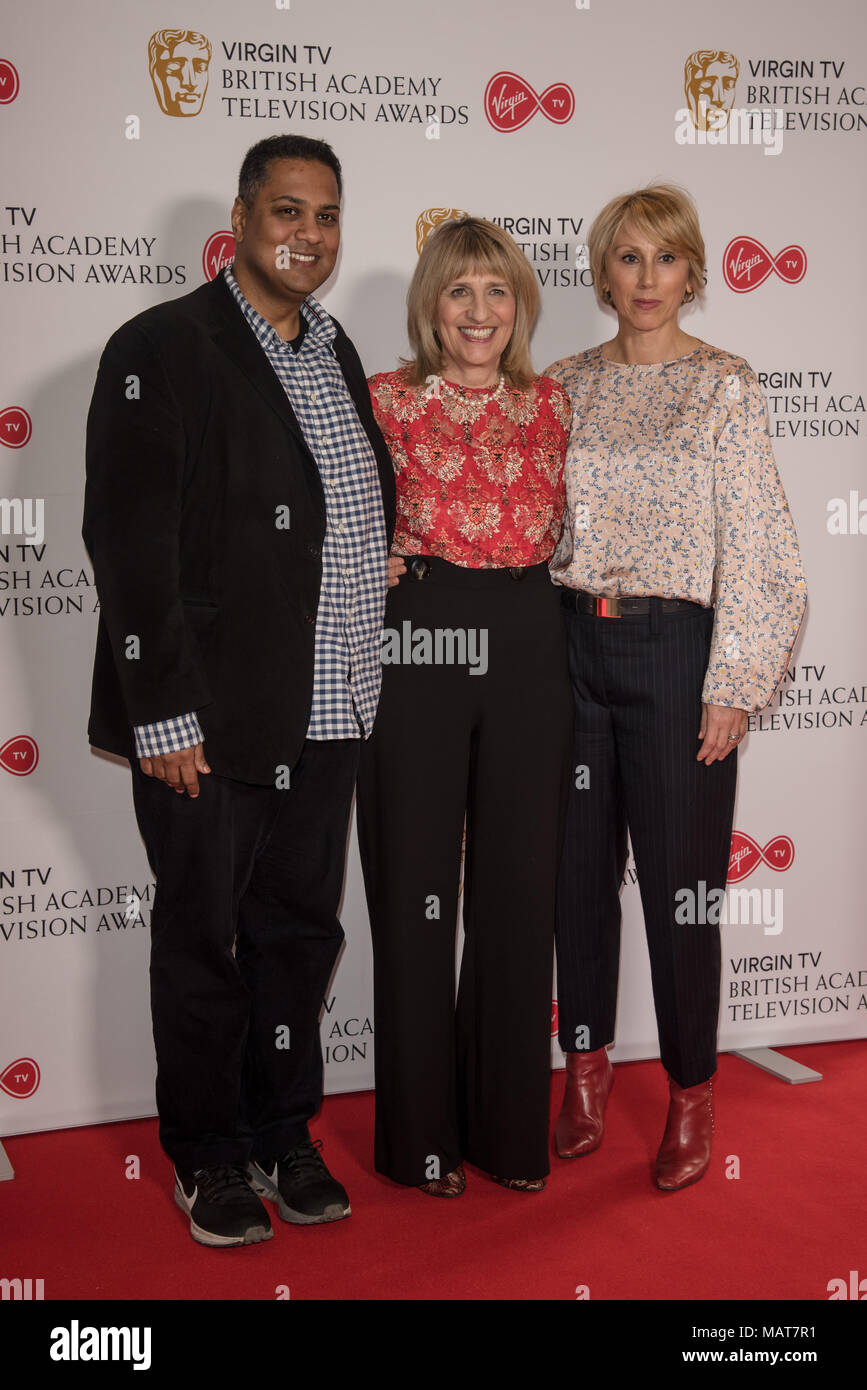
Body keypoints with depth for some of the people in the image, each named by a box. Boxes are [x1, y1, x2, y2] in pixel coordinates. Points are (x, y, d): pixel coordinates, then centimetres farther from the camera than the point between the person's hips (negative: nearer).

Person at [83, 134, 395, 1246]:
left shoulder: (335, 353, 13)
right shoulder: (162, 350, -9)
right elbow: (129, 542, -14)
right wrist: (163, 713, -17)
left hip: (325, 715, 7)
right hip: (209, 719, -6)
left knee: (300, 929, 15)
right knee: (203, 939, 8)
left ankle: (283, 1133, 32)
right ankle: (208, 1156, 25)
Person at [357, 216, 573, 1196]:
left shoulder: (551, 405, 10)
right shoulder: (383, 401, 2)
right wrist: (379, 559, -9)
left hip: (527, 648, 3)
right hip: (415, 646, -2)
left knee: (521, 885, 7)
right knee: (414, 887, 4)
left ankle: (511, 1124, 23)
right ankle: (423, 1129, 18)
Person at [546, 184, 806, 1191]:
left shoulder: (725, 387, -3)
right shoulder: (567, 384, 9)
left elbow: (754, 546, -5)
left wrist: (733, 684, -10)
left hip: (674, 645, -3)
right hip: (571, 644, 4)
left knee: (680, 873, 2)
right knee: (579, 863, 9)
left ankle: (691, 1092, 18)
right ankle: (586, 1060, 27)